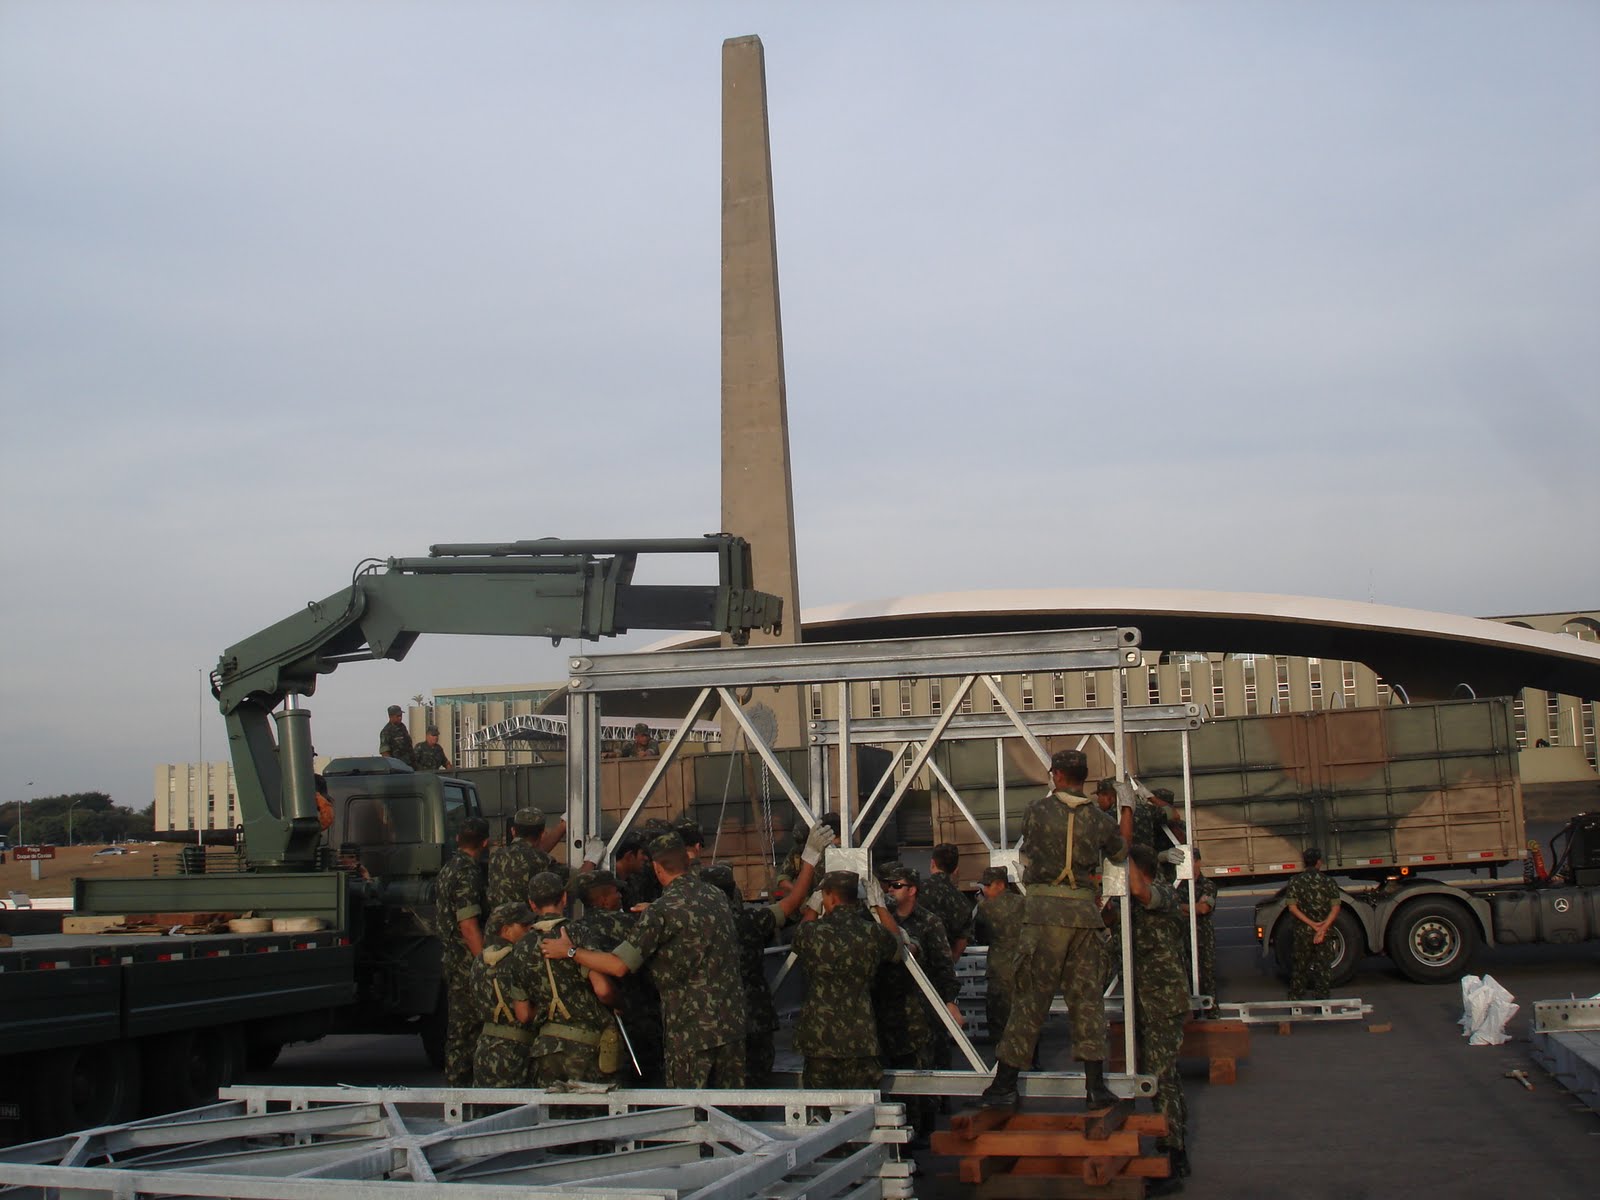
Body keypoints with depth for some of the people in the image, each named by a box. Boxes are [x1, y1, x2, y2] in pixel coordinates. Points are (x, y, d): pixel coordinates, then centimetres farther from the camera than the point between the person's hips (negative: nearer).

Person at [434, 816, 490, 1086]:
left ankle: (456, 1083, 19)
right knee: (468, 1032, -5)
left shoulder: (446, 871, 15)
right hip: (469, 964, -10)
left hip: (452, 960, 10)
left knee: (458, 1029, 14)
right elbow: (468, 925, -21)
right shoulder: (468, 874, -16)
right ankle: (463, 1087, -4)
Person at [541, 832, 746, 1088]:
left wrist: (570, 951, -3)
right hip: (732, 1020, 6)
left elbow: (619, 966, -16)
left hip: (691, 1028, -6)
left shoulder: (662, 912, -13)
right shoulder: (717, 897, 7)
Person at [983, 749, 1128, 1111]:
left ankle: (1004, 1085, 3)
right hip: (1085, 911, 2)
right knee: (1087, 996, 8)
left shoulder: (1037, 811, -1)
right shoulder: (1099, 819, 6)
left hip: (1045, 910, -2)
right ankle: (1095, 1085, 6)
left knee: (1030, 996, 0)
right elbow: (1120, 853, 24)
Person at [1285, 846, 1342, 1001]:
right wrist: (1323, 928, -17)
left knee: (1299, 966, 11)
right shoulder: (1328, 882, 0)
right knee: (1323, 967, 6)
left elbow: (1292, 907, -9)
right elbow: (1335, 908, -9)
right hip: (1325, 932, 0)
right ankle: (1322, 998, 5)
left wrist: (1312, 924, -13)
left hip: (1302, 931, 0)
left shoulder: (1296, 881, -1)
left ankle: (1295, 998, 17)